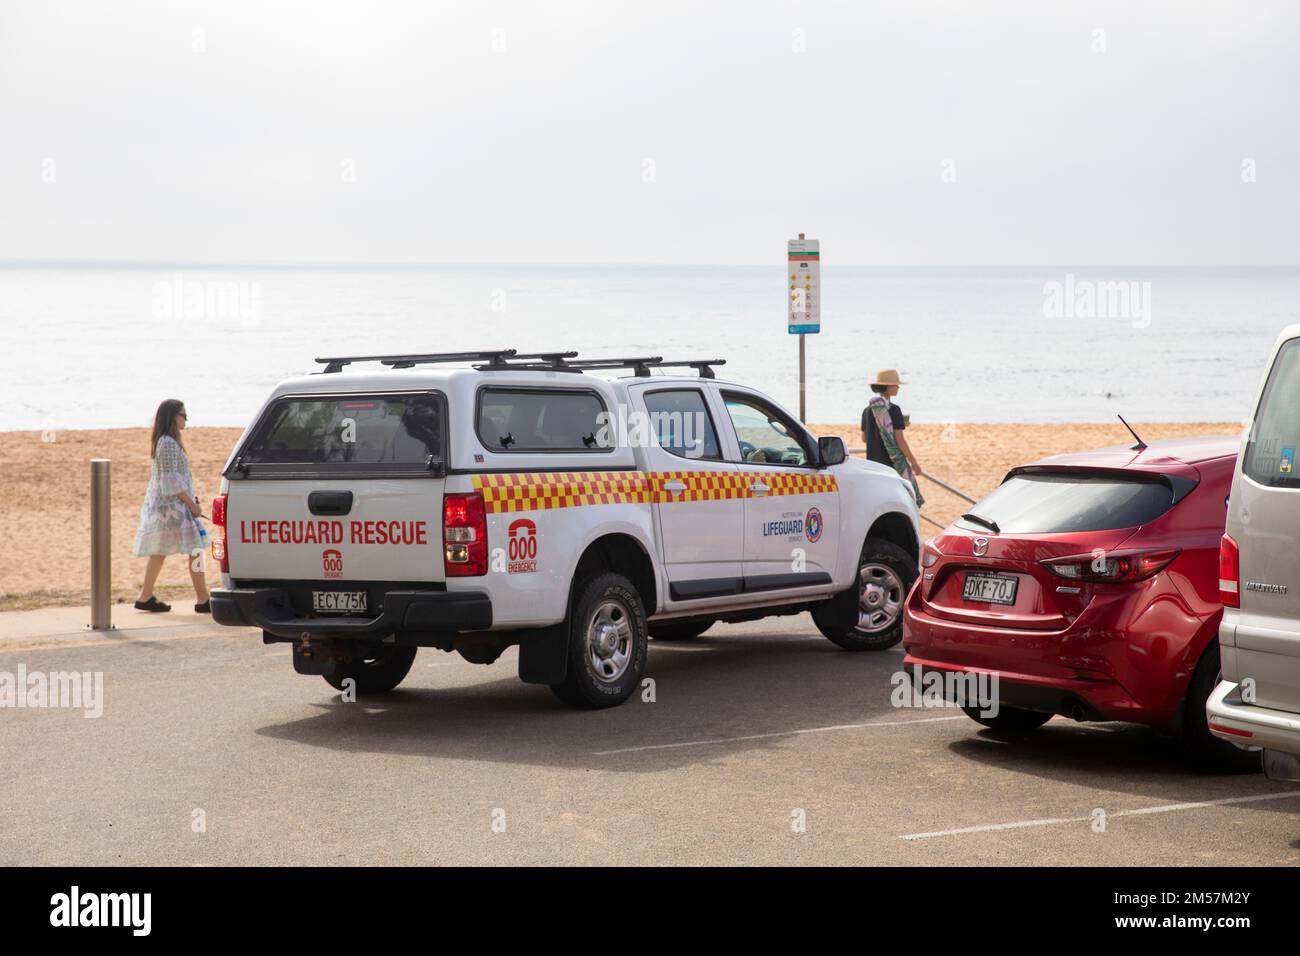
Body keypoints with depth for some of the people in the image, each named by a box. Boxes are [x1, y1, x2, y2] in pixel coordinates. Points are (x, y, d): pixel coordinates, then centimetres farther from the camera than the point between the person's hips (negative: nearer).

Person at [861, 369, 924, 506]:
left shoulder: (867, 411, 7)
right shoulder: (893, 410, -12)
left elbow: (864, 438, 15)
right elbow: (900, 440, -14)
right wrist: (914, 462, -7)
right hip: (893, 463, -6)